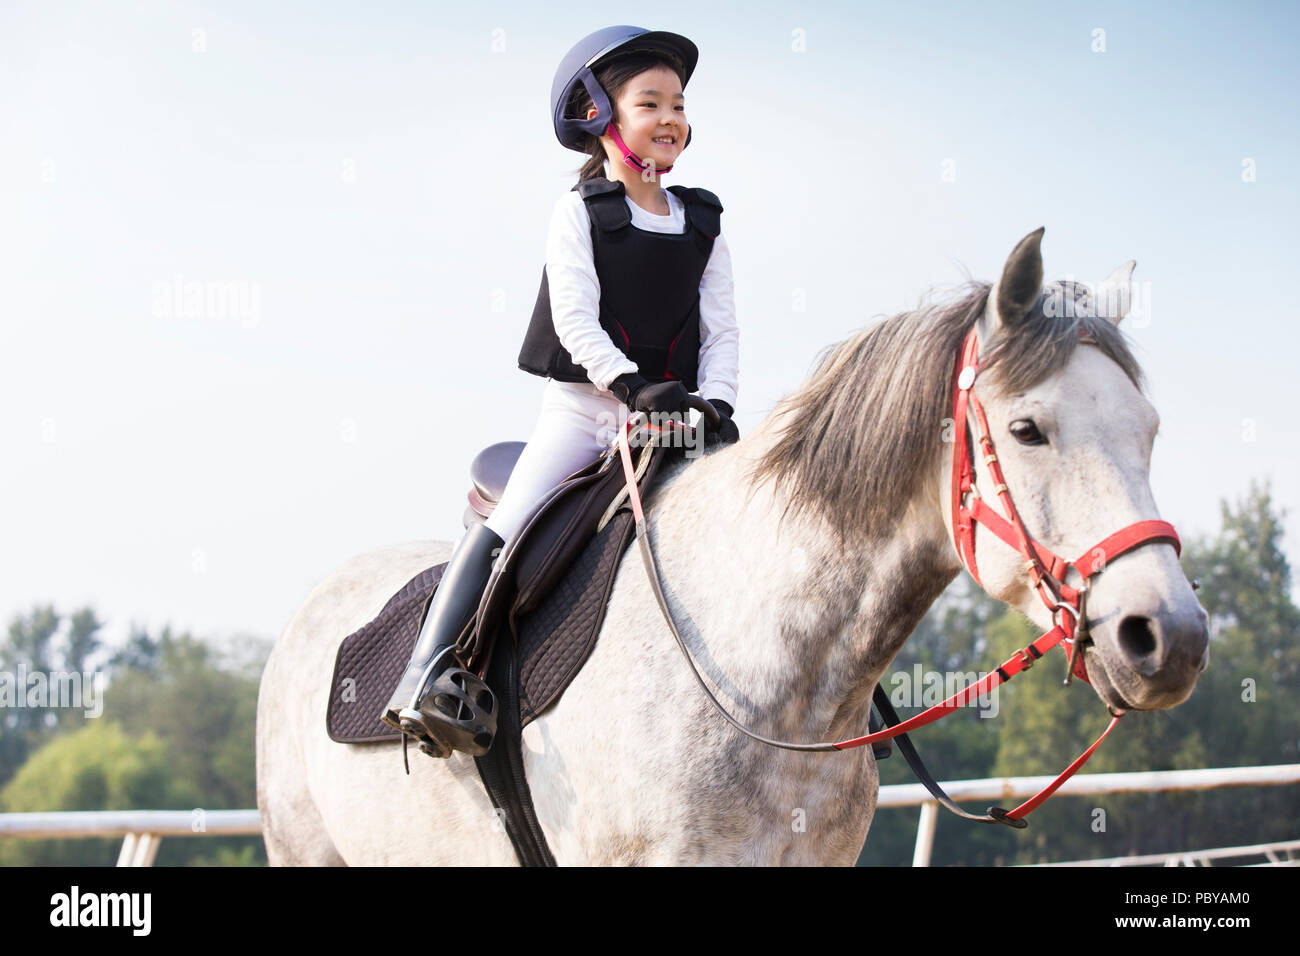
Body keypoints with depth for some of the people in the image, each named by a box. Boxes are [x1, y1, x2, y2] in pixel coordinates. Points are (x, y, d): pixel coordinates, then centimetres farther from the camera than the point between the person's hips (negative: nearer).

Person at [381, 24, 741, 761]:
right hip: (584, 409, -4)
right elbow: (575, 320, -11)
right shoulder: (580, 213, 0)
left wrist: (716, 403, -12)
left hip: (671, 419, 4)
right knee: (507, 527, -18)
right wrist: (633, 385, -26)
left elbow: (722, 328, 6)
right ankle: (430, 672, -23)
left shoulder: (703, 223, 11)